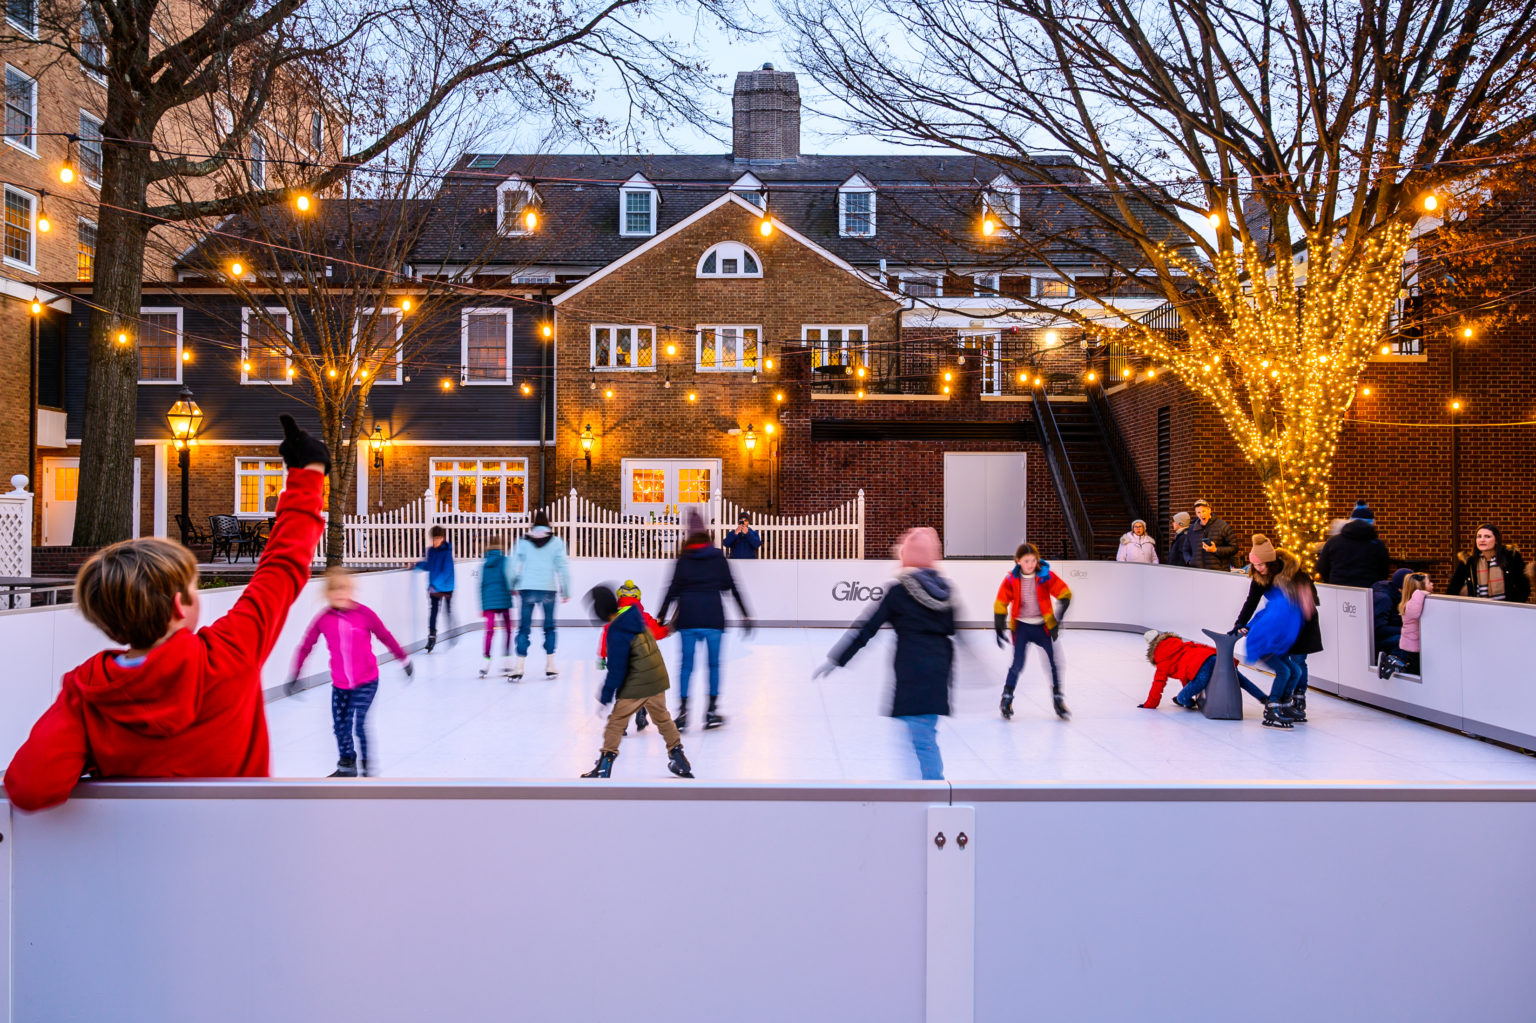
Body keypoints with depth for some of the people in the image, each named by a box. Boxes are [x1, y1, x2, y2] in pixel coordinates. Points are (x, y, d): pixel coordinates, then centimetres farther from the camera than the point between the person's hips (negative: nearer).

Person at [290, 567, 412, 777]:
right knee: (340, 726, 12)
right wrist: (294, 675, 5)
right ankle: (346, 766, 33)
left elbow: (385, 637, -4)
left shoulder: (364, 614, -15)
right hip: (339, 684, 3)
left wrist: (404, 659, 4)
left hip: (366, 681, -3)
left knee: (360, 724, -13)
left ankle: (367, 767, 4)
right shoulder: (323, 619, -10)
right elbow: (306, 646, 0)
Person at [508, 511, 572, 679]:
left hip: (527, 588, 0)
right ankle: (550, 666, 13)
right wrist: (566, 591, 5)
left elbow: (514, 565, 1)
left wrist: (513, 586, 13)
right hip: (548, 589, 0)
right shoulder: (556, 542, 2)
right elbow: (563, 567, 0)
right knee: (549, 626, 12)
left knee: (524, 627, 3)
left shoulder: (523, 541, 3)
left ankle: (519, 667, -4)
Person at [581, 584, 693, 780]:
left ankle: (605, 765, 5)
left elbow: (616, 668, -18)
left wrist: (606, 694, -10)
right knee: (663, 718, 21)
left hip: (636, 686, -8)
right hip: (658, 679, 8)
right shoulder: (637, 617, 1)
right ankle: (678, 758, 28)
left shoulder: (616, 631, -21)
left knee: (616, 721, 4)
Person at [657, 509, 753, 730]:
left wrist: (661, 617, 9)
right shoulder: (718, 556, 8)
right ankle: (712, 711, 9)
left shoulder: (684, 559, 8)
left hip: (688, 616, 1)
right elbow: (731, 587, 7)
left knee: (686, 664, 7)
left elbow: (673, 589, 4)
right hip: (713, 616, -1)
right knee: (713, 663, 9)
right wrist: (746, 615, 11)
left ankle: (682, 712, 5)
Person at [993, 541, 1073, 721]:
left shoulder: (1046, 575, -8)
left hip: (1043, 625, 1)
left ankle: (1058, 699, 16)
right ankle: (1007, 698, 12)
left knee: (1055, 662, -2)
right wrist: (999, 630, -3)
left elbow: (1065, 595, -5)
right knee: (1017, 664, -6)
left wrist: (1058, 619, -14)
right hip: (1022, 626, -1)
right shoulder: (1011, 579, -7)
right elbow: (1000, 605, -1)